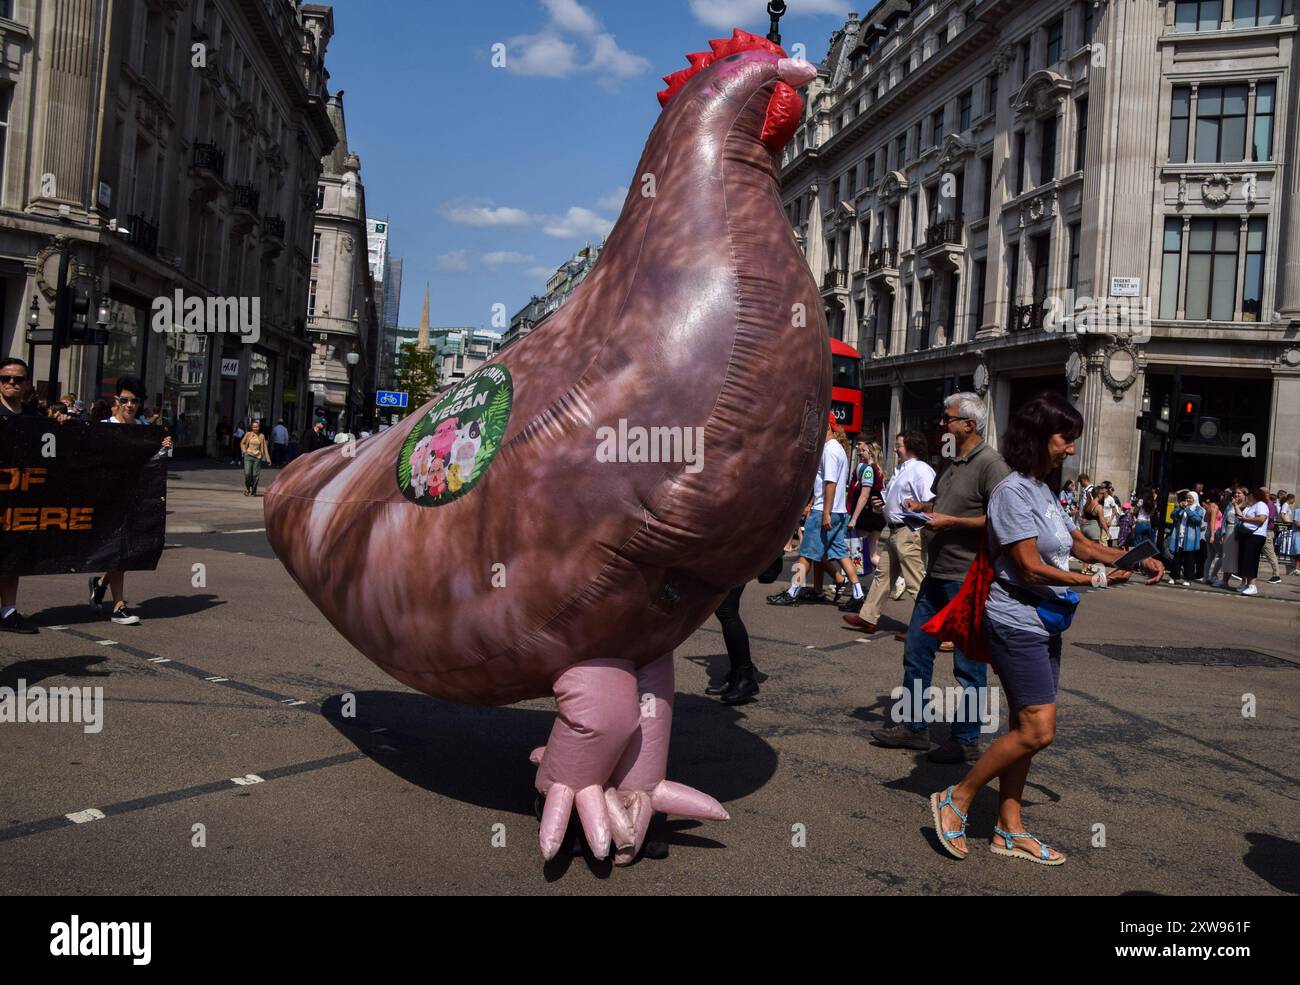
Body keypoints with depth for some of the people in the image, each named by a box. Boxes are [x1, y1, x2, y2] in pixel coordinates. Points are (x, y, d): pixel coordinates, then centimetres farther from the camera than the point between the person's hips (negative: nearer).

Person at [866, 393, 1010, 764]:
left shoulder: (990, 465, -14)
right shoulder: (954, 464, 16)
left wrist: (952, 522, -20)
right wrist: (921, 507, 11)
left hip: (967, 580, -9)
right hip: (937, 575, 9)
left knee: (968, 664, 2)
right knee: (915, 652, 13)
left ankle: (966, 740, 14)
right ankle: (913, 727, 24)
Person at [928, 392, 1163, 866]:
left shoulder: (1043, 492, 14)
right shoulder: (1013, 492, -14)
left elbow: (1081, 544, 21)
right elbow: (1030, 568, -18)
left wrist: (1138, 559, 9)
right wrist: (1094, 579, -13)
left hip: (1045, 625, 9)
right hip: (1018, 623, -9)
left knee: (1026, 729, 11)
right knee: (1037, 730, -11)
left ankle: (1009, 829, 19)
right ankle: (955, 800, 3)